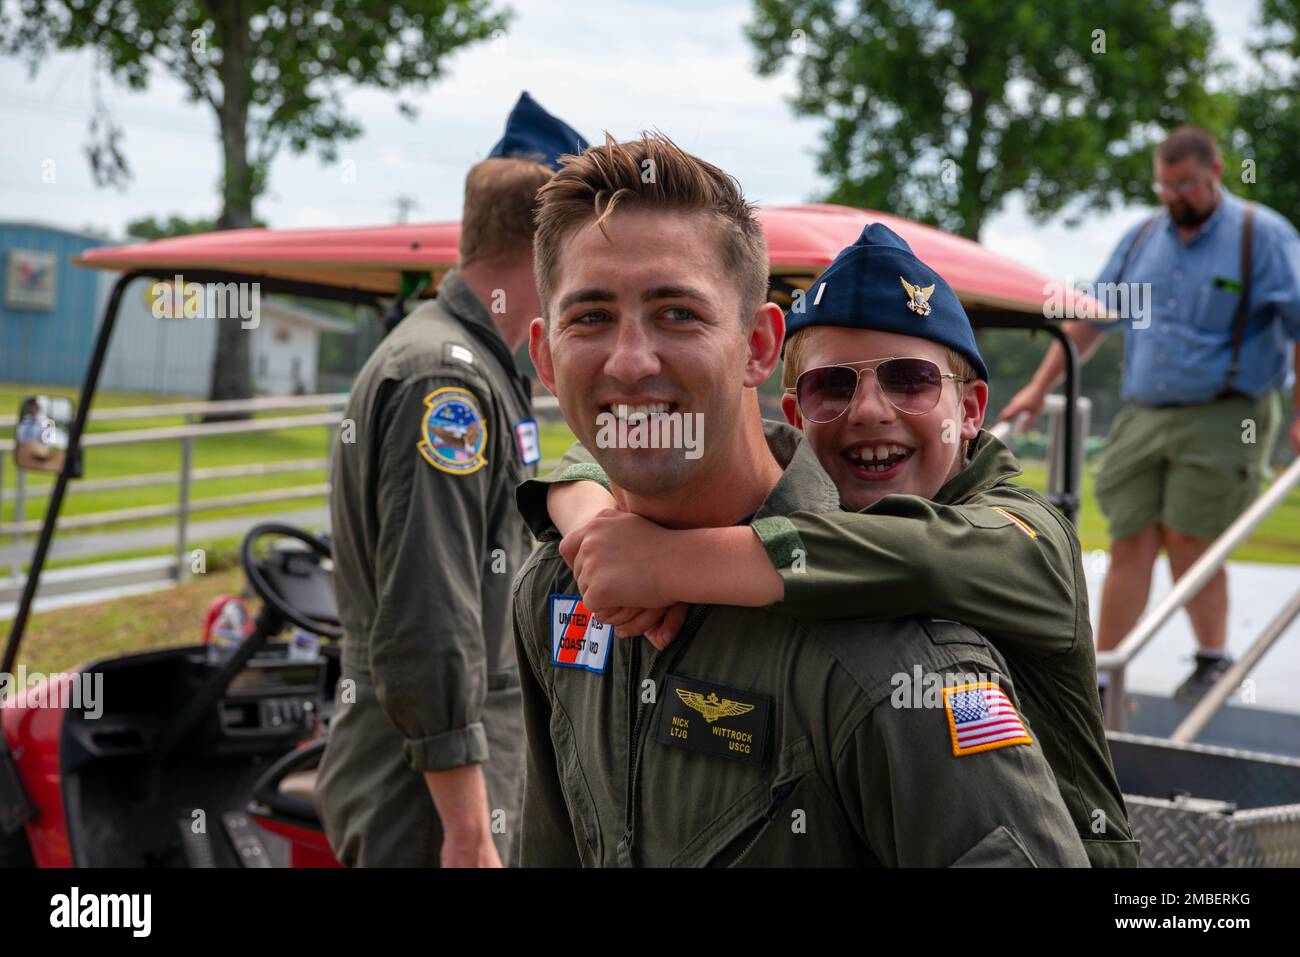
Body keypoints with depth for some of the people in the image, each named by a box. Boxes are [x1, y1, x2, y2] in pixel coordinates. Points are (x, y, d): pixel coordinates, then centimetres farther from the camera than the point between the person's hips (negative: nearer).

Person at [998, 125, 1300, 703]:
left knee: (1188, 542, -9)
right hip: (1143, 416, 4)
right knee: (1131, 545, 1)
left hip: (1222, 419, -4)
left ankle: (1215, 660, 13)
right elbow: (1090, 321, 18)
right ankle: (1100, 679, 6)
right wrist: (1039, 388, 14)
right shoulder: (1142, 239, 13)